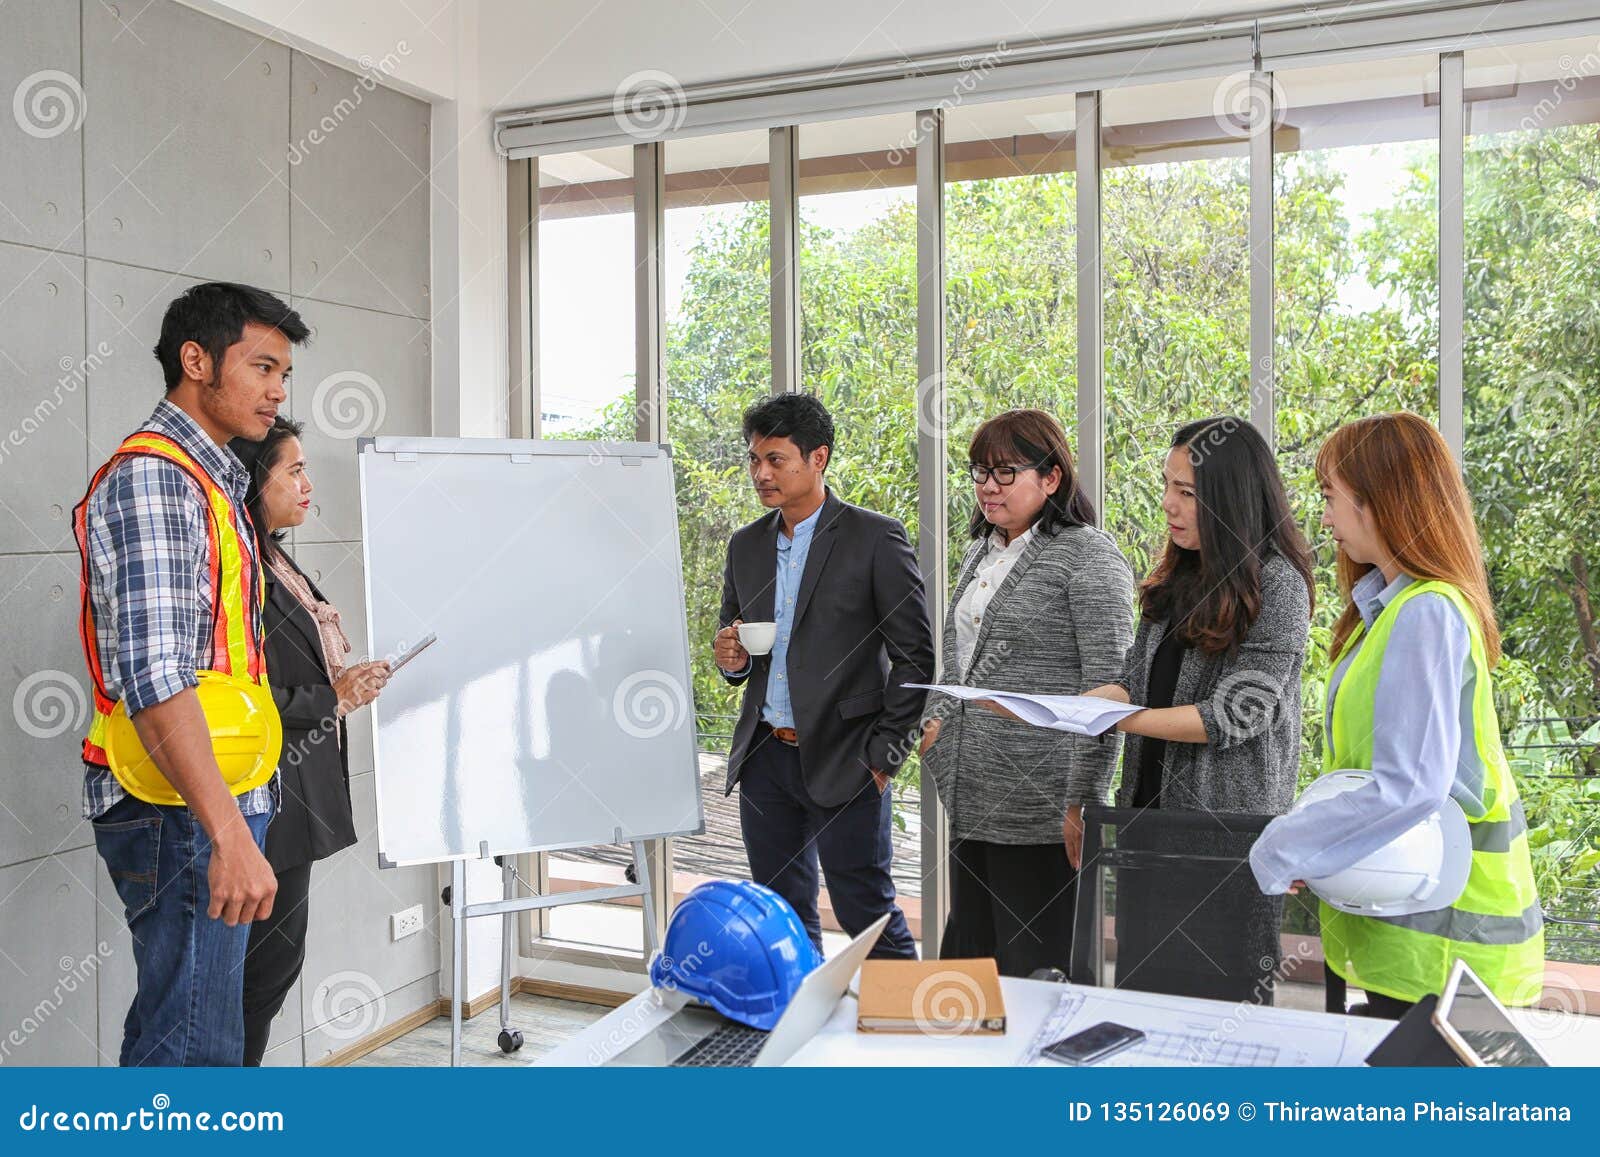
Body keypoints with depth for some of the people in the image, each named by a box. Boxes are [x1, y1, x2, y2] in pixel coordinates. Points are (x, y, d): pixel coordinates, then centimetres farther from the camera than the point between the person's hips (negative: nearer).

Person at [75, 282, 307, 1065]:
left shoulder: (209, 481, 17)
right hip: (183, 814, -10)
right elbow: (152, 675, -25)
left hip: (216, 799, 10)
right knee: (194, 1043, -4)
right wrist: (229, 835, -29)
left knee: (171, 1029, 19)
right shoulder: (150, 478, -15)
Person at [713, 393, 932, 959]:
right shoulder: (746, 545, 11)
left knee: (871, 920, 1)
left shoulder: (875, 539, -7)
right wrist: (732, 657, -4)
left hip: (843, 763, -6)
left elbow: (916, 653, -8)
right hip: (764, 760, 6)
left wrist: (885, 754, -12)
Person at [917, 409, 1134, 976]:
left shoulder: (1088, 555, -10)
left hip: (1039, 809, -8)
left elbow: (1108, 689, -15)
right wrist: (939, 719, 10)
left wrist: (1082, 803, -17)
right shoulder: (981, 553, 15)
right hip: (972, 802, 8)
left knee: (1036, 970, 3)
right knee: (969, 957, 16)